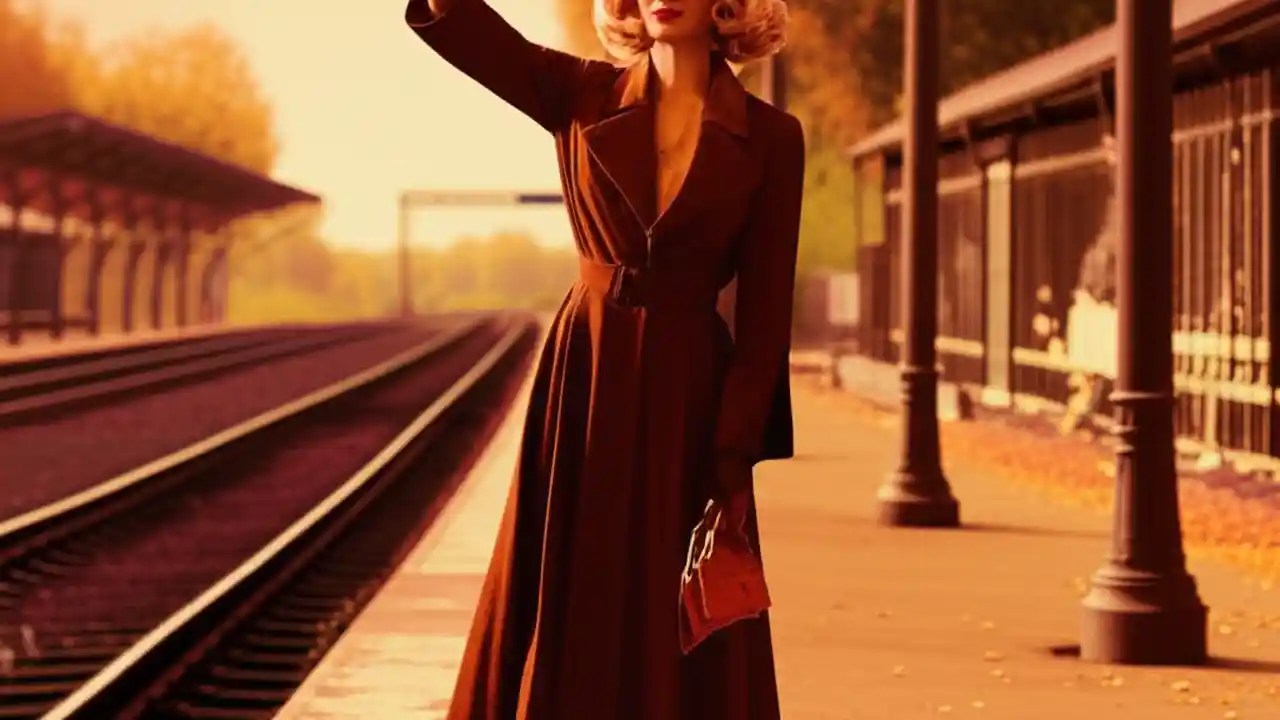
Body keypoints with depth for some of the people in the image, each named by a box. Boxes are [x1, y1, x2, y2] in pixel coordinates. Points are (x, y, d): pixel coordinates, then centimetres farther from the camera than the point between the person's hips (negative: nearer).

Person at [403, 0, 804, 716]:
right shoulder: (582, 96, 3)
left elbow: (765, 314, -3)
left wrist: (736, 457, -9)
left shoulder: (769, 137, -1)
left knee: (683, 644, 2)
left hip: (689, 398, -1)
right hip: (583, 382, 2)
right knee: (566, 628, 5)